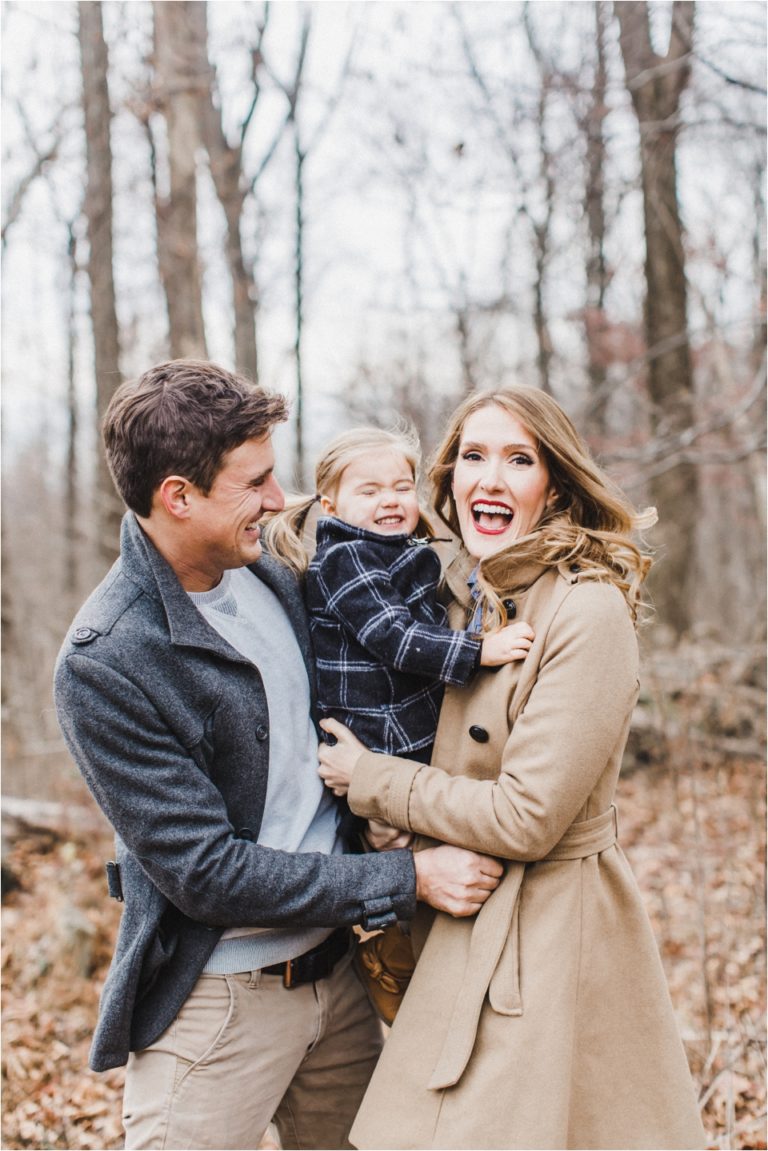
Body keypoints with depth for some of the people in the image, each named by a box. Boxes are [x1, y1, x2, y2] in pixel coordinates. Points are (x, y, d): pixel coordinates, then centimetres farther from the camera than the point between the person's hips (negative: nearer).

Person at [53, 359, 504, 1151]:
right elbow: (206, 872, -21)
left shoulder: (268, 576, 1)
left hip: (333, 969, 7)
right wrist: (408, 879, -19)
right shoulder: (103, 666, -21)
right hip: (216, 998, -6)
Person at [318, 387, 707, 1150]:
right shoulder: (458, 595, 5)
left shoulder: (589, 613, -18)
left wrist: (369, 779, -11)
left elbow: (526, 817, -21)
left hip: (548, 939, -7)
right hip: (458, 930, 8)